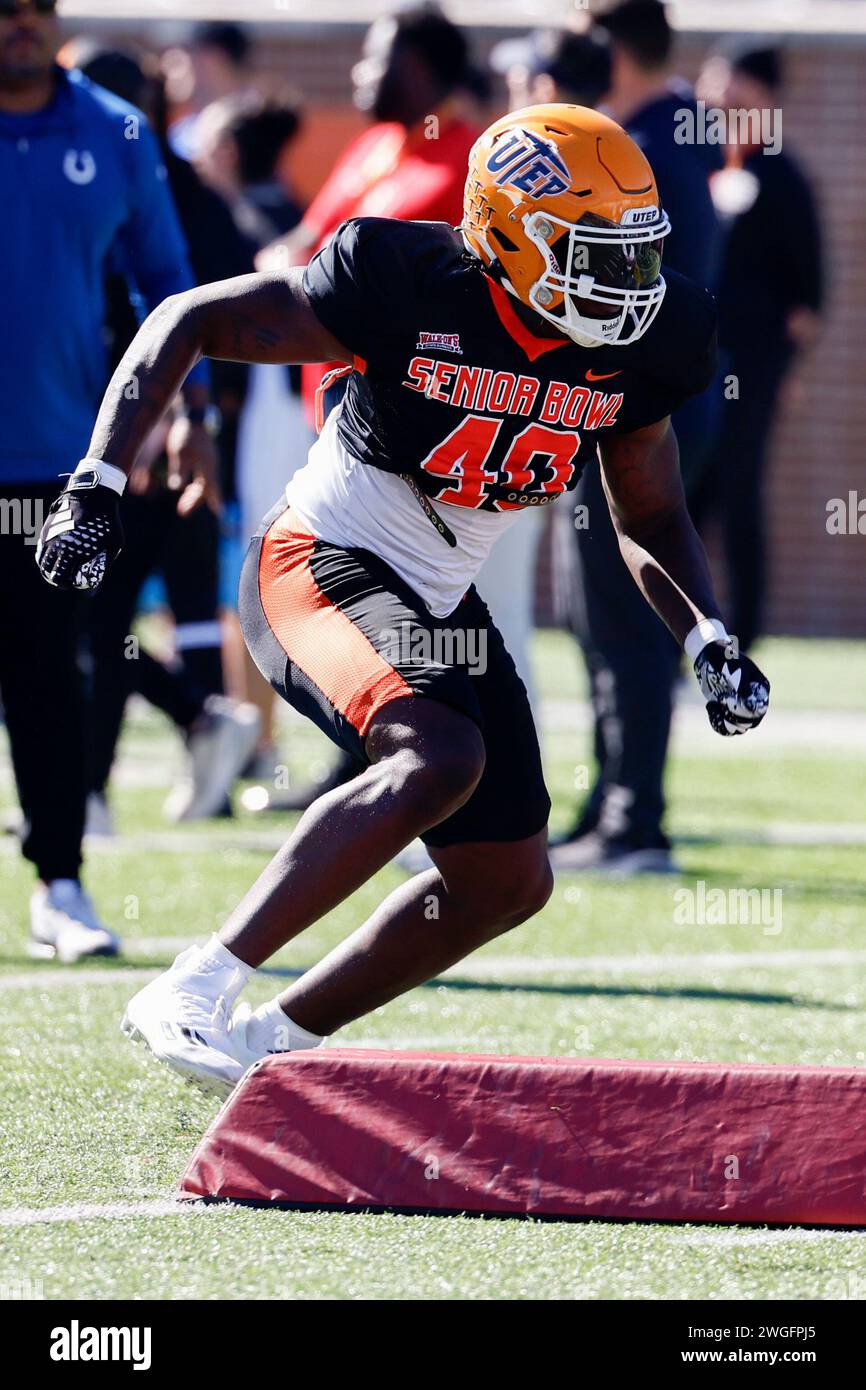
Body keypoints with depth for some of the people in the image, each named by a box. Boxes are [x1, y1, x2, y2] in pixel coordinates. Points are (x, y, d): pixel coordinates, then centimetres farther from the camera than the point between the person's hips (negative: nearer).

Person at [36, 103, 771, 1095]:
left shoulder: (632, 351, -3)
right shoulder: (412, 289, -21)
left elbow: (650, 521, 12)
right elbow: (189, 323, -14)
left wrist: (708, 643, -6)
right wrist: (99, 484, -21)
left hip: (441, 602, 8)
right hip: (321, 564, -8)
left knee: (507, 883, 8)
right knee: (439, 757, -33)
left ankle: (278, 1038, 21)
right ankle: (192, 994, -31)